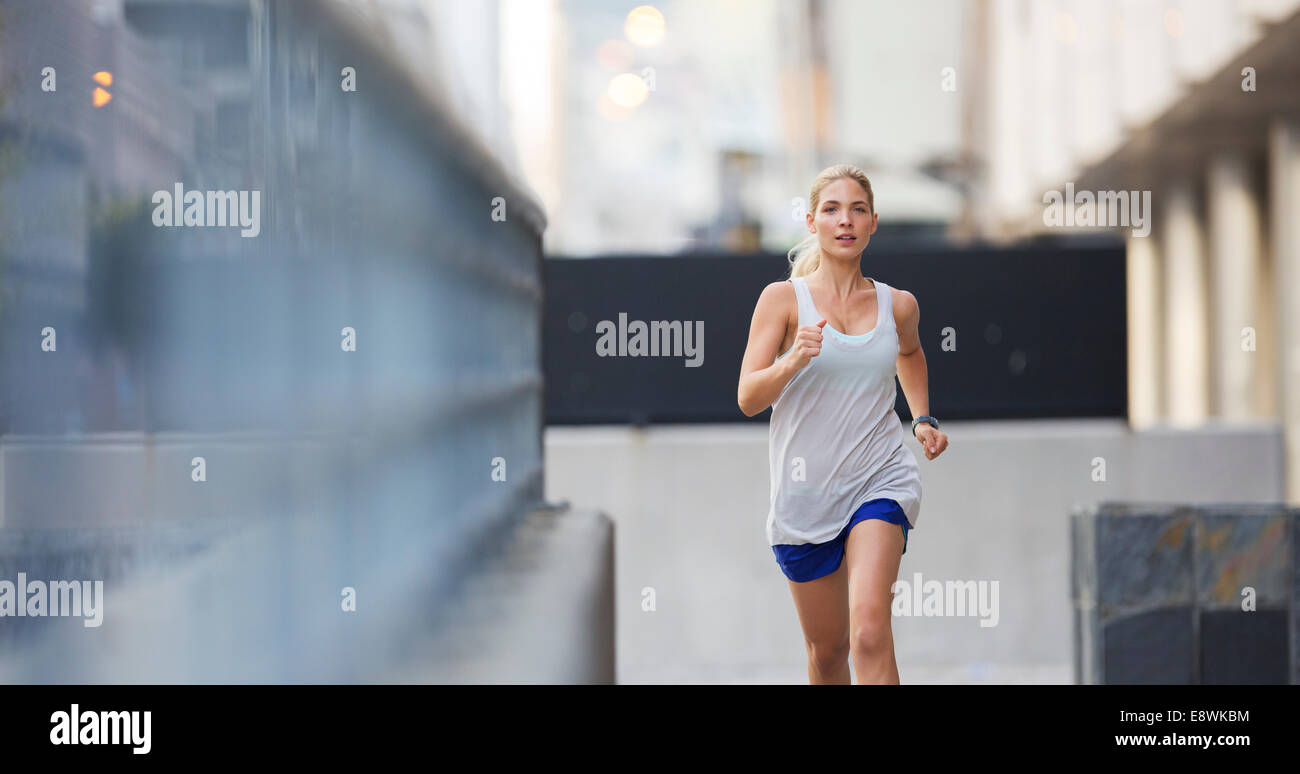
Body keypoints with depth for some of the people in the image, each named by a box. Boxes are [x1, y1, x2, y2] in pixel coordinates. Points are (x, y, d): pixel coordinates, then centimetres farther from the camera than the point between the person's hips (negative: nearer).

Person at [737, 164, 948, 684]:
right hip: (805, 490, 0)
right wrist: (794, 360, -27)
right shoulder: (783, 298, -3)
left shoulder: (898, 305, 5)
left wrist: (922, 418, 18)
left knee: (869, 634, -21)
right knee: (827, 649, 11)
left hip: (879, 482, 0)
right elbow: (748, 398, -10)